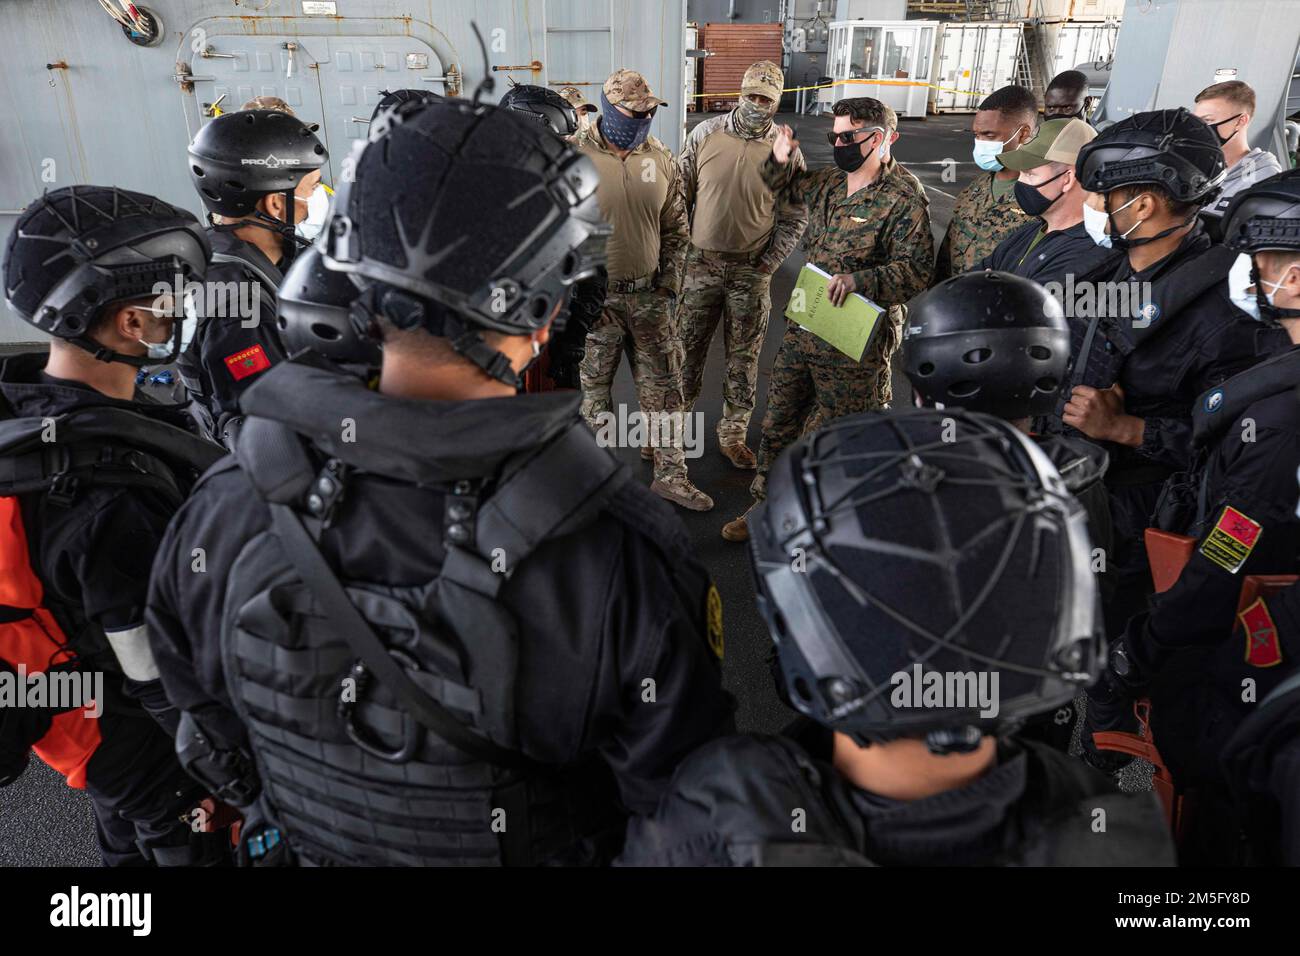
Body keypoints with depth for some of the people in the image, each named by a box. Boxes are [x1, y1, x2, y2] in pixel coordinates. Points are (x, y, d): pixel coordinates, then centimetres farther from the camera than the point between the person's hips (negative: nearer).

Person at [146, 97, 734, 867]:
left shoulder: (220, 514, -24)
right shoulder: (626, 557, -36)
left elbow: (221, 748, -6)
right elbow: (684, 810, -21)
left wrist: (318, 821, 12)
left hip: (303, 844, 3)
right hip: (542, 846, -2)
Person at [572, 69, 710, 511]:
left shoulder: (660, 157, 3)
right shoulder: (574, 156, -11)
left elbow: (675, 226, 12)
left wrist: (670, 278, 8)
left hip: (650, 293, 4)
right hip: (594, 296, -4)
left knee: (663, 383, 8)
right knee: (594, 383, 9)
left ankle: (671, 473, 21)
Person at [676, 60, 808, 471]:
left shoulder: (787, 150, -4)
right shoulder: (706, 134, -3)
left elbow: (794, 217, 2)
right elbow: (680, 194, 4)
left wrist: (768, 264, -5)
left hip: (751, 271, 0)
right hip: (701, 263, 0)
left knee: (744, 357, 8)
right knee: (688, 348, 8)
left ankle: (733, 435, 22)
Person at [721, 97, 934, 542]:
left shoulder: (904, 199, -15)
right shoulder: (829, 182, 9)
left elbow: (916, 270, -21)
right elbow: (786, 185, 28)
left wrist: (859, 279, -35)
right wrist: (780, 160, 6)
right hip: (803, 326, 8)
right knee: (779, 421, 16)